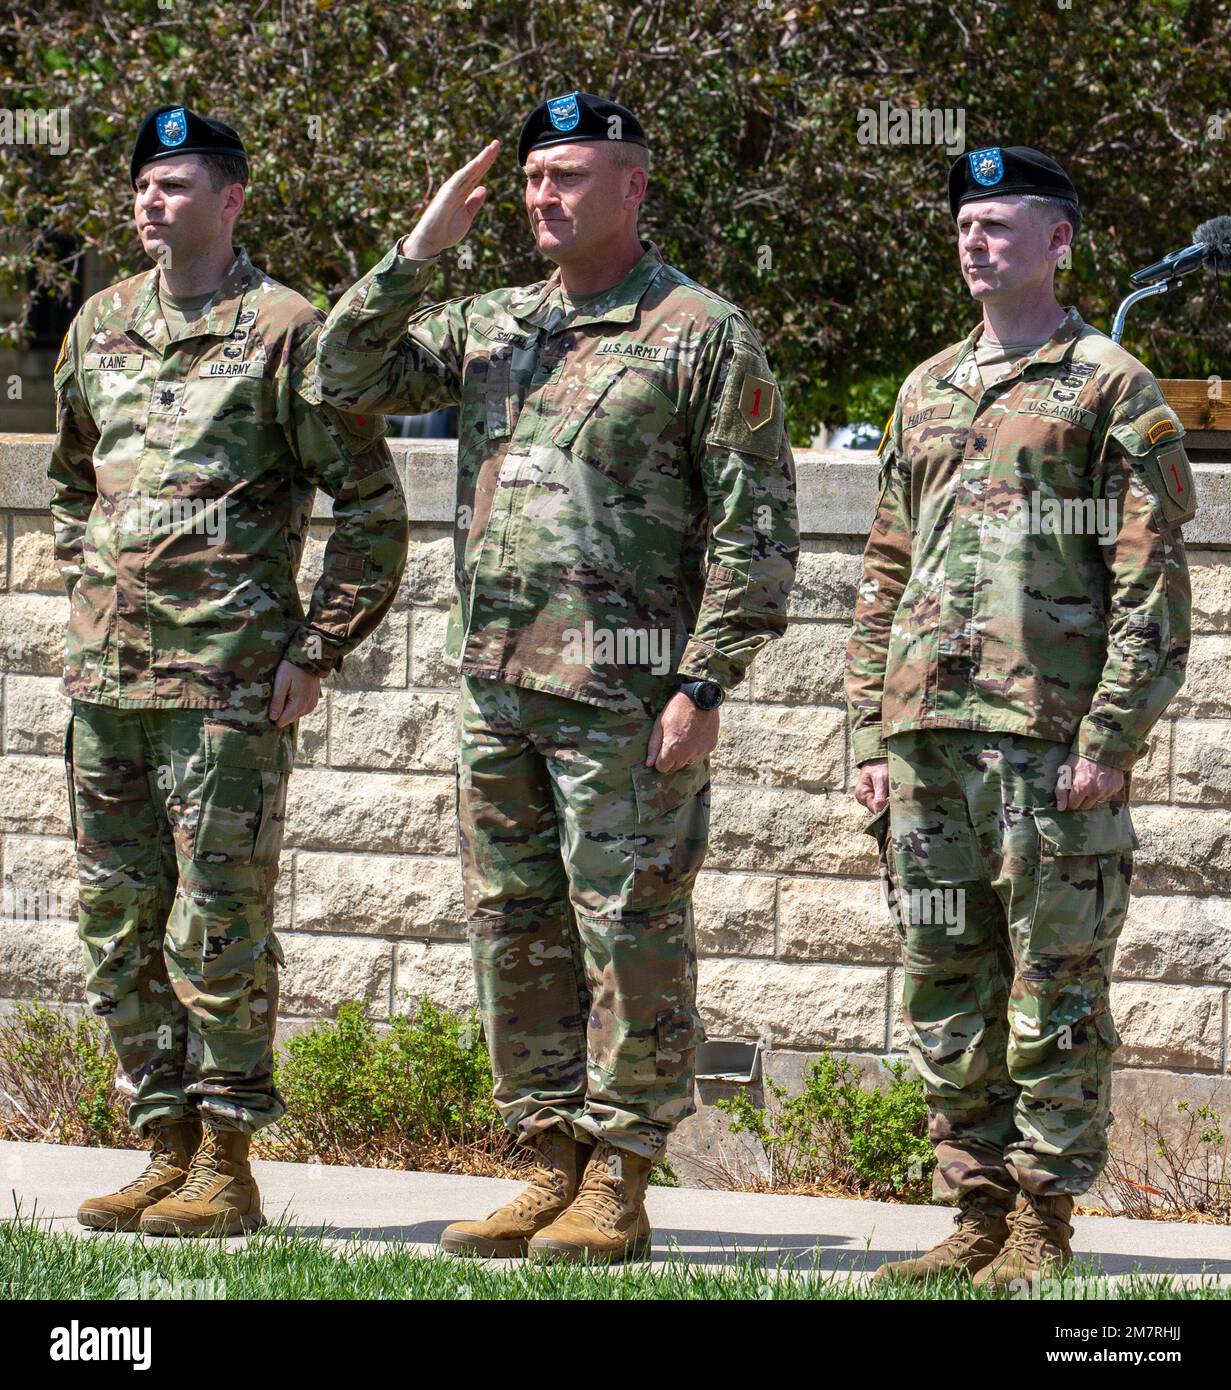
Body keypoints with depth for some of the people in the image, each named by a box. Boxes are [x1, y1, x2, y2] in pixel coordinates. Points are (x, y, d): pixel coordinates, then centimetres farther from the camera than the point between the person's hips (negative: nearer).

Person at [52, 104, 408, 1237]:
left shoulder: (282, 332, -6)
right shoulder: (101, 326, 12)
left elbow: (374, 506, -4)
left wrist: (317, 649, -8)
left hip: (228, 679, -6)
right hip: (105, 674, 7)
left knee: (218, 926, -4)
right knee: (120, 924, 8)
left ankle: (227, 1168, 2)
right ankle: (168, 1151, 17)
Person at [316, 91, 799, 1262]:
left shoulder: (702, 335, -4)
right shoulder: (491, 326, 15)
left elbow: (756, 529, -7)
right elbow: (348, 377, 12)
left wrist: (706, 687, -14)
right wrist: (418, 254, 1)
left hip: (624, 696, -7)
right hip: (496, 684, 7)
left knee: (630, 937, -2)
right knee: (515, 936, 9)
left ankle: (617, 1189, 3)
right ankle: (550, 1171, 17)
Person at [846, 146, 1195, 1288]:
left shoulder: (1111, 390, -1)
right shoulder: (926, 392, 18)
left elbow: (1153, 584, -7)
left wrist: (1109, 740, -15)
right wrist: (872, 741, 12)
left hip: (1054, 741, -6)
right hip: (931, 739, 7)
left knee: (1055, 989, -2)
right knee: (945, 991, 8)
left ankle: (1044, 1230, 3)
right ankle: (976, 1218, 15)